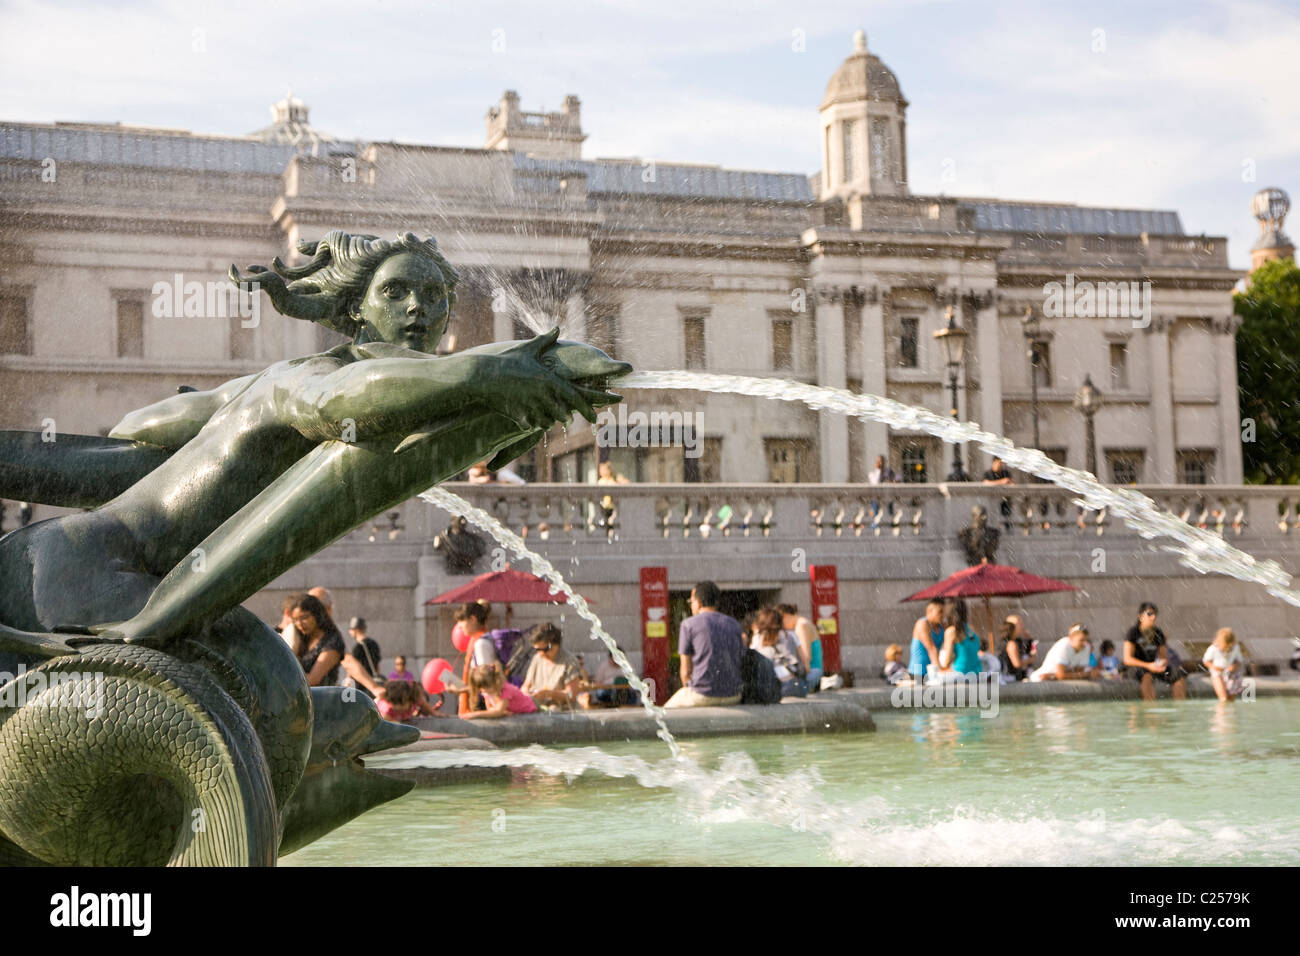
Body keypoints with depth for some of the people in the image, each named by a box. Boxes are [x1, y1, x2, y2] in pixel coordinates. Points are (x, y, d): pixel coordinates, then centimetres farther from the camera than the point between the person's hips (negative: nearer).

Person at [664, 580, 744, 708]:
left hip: (702, 697, -5)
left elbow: (686, 670, -3)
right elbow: (741, 660, 12)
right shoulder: (734, 624, 11)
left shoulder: (689, 624, -2)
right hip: (733, 697, 5)